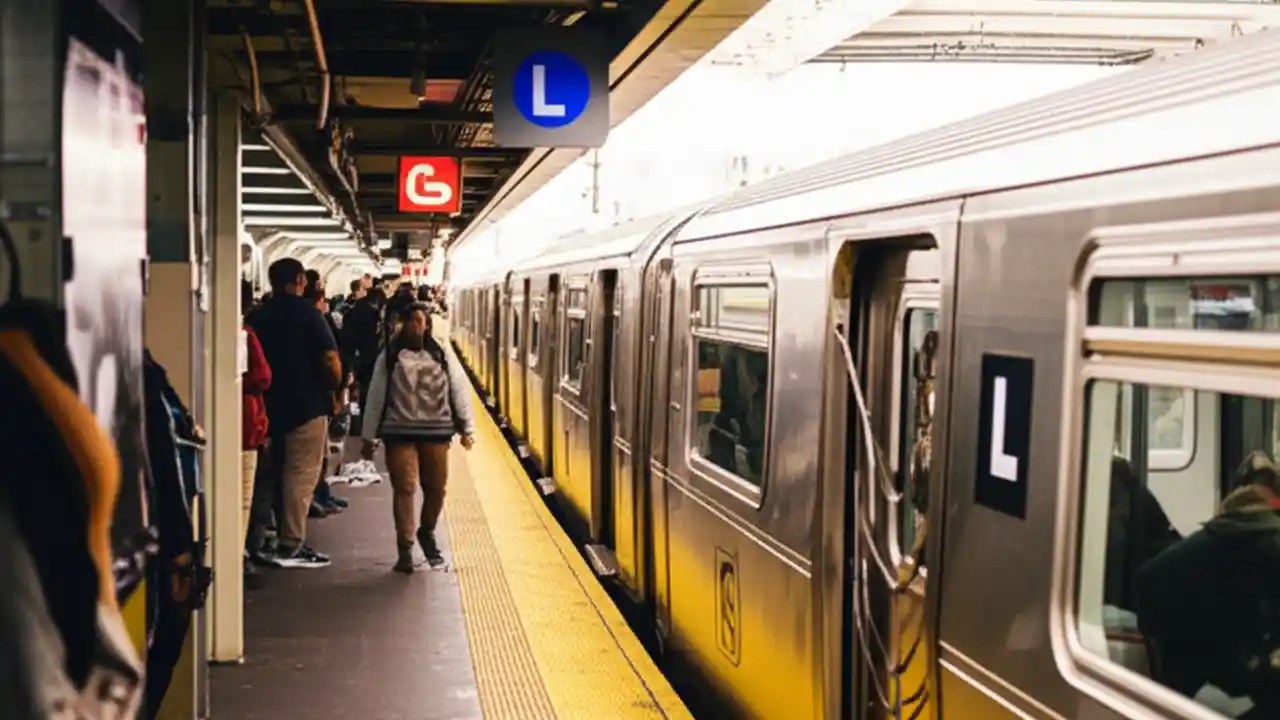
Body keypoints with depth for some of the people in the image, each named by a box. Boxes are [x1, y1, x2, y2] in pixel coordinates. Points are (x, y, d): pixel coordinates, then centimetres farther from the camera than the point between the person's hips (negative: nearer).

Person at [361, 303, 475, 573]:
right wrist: (369, 437, 4)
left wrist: (467, 428, 1)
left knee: (436, 488, 8)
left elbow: (458, 389, 5)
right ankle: (404, 548, 3)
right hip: (400, 431, -1)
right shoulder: (390, 356, 2)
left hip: (436, 431, 1)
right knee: (404, 488, -5)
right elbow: (376, 396, 4)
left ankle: (427, 533, 33)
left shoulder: (443, 353, 3)